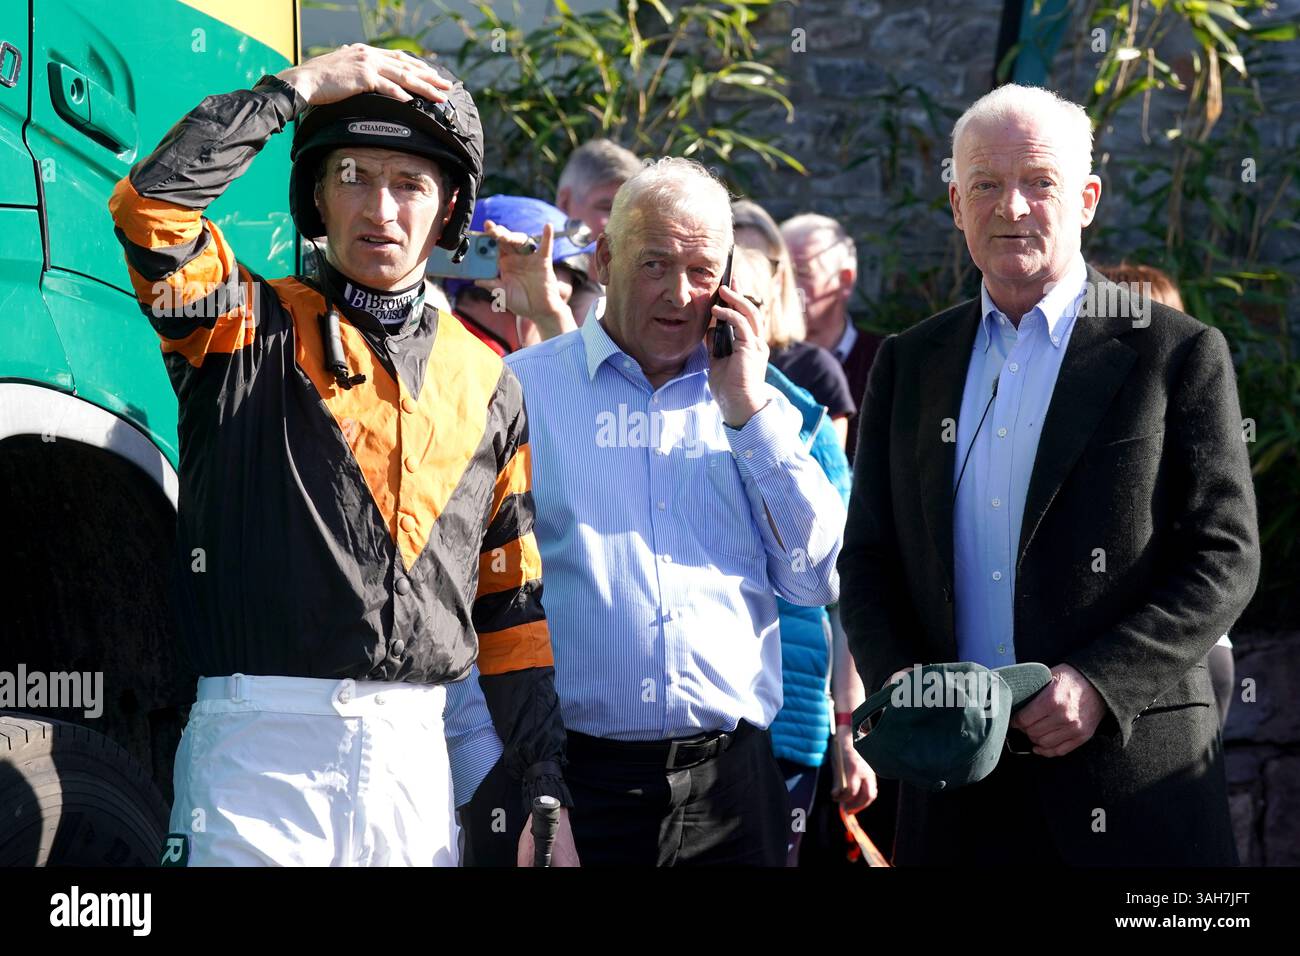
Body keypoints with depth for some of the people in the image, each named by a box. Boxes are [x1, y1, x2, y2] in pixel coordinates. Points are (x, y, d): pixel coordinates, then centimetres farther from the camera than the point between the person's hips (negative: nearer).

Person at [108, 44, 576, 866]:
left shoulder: (488, 384, 13)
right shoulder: (253, 330, 4)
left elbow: (513, 605, 14)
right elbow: (152, 205, -16)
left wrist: (549, 797, 8)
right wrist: (296, 88, -7)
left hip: (415, 756, 4)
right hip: (260, 745, -3)